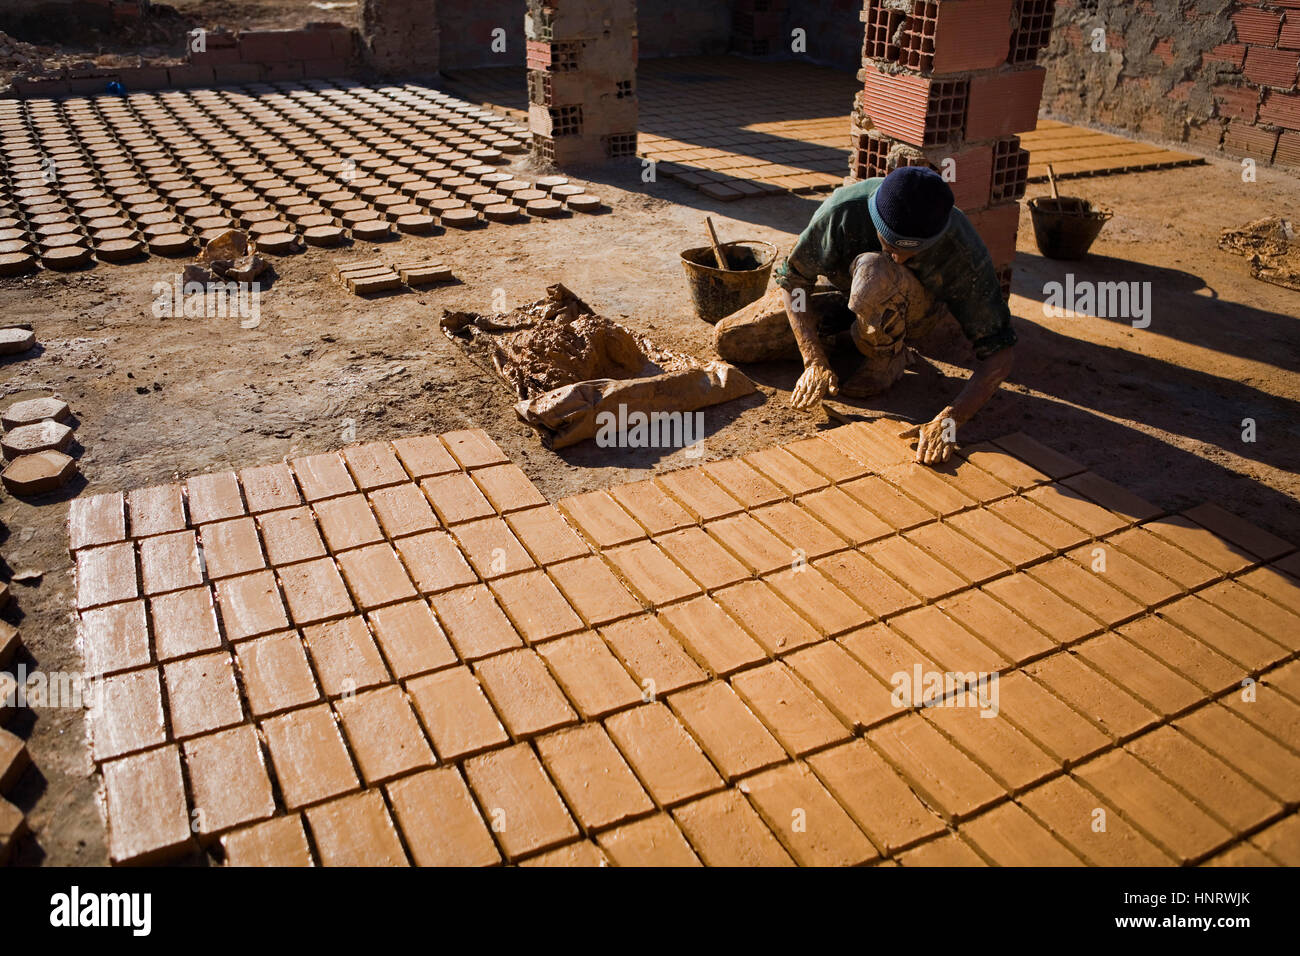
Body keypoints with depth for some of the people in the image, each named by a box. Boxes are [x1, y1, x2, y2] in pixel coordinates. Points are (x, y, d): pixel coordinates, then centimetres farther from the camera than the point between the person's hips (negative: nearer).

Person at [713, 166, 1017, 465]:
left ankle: (888, 356, -10)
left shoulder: (963, 250, -36)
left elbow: (1000, 351, -32)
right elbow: (792, 277, -18)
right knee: (727, 340, -9)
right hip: (848, 304, 3)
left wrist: (949, 420, -46)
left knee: (874, 272, -41)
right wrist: (815, 362, -29)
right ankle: (852, 339, 6)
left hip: (916, 314, -3)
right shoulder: (844, 210, -34)